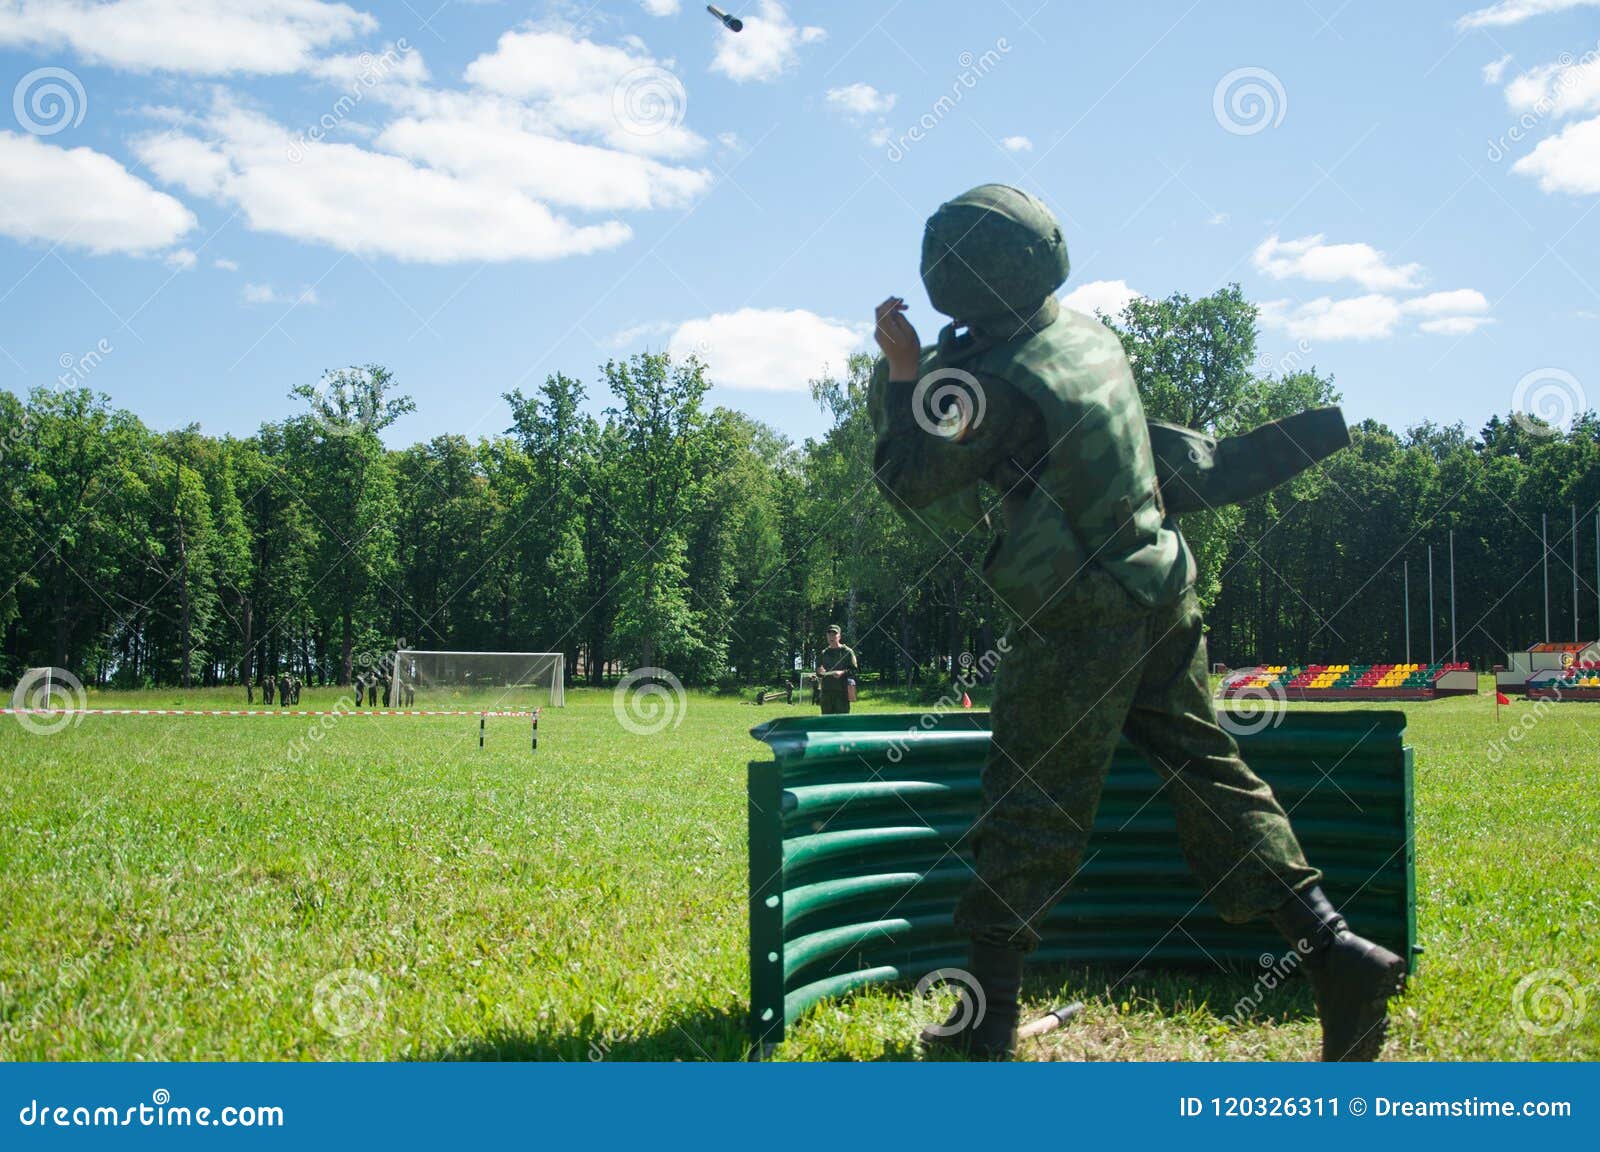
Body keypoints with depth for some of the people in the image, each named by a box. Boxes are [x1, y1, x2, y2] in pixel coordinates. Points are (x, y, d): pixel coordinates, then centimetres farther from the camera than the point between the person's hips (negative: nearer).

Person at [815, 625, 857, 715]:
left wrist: (842, 673, -19)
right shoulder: (823, 653, 19)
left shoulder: (847, 652, 4)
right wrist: (820, 672, -2)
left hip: (842, 691, -5)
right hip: (826, 691, 5)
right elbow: (818, 674, 21)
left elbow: (854, 670, -3)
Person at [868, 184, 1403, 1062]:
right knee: (1209, 776, 12)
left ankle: (986, 1019, 8)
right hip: (1162, 600, 8)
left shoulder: (1003, 382, -18)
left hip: (1079, 625, -8)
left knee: (1029, 812, 1)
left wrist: (903, 372, -5)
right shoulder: (1088, 334, 8)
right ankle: (1335, 949, 5)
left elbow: (912, 482, -10)